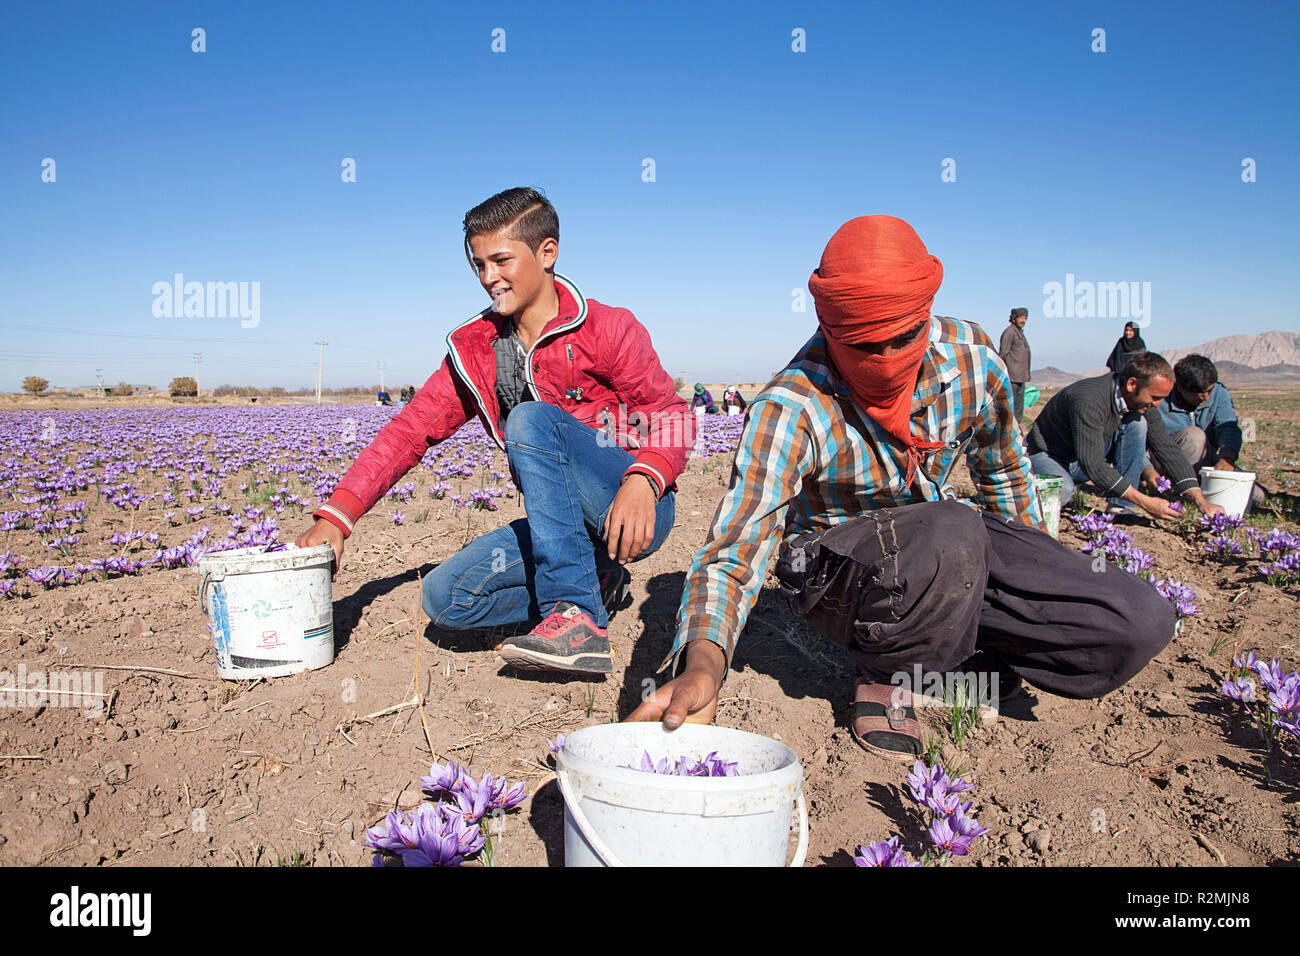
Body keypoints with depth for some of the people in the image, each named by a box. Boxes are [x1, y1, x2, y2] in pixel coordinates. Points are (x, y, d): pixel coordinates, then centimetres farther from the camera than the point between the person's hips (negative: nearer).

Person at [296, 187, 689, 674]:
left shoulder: (608, 329, -5)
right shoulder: (474, 350, 8)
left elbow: (671, 414, -10)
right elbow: (411, 429, 3)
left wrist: (643, 480, -32)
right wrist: (335, 516, -7)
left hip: (637, 510, -5)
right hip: (566, 524, 5)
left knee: (530, 418, -29)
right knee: (445, 597, -13)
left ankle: (577, 616, -31)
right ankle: (595, 582, 2)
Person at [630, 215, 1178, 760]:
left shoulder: (972, 359, -12)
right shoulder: (789, 409, -27)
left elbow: (1004, 474, 8)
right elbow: (732, 551, -33)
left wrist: (1039, 584, 16)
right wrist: (704, 662, -52)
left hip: (956, 549, 5)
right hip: (836, 568, -4)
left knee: (1142, 623, -13)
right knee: (952, 535, -40)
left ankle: (965, 646, 8)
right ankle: (887, 674, -10)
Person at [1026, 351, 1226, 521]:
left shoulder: (1142, 404, -8)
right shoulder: (1089, 401, -33)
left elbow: (1167, 449, -5)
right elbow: (1092, 464, -36)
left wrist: (1200, 501, -15)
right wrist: (1145, 502, -36)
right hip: (1047, 456, -7)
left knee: (1137, 424, -15)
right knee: (1063, 491, -42)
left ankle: (1120, 506, -13)